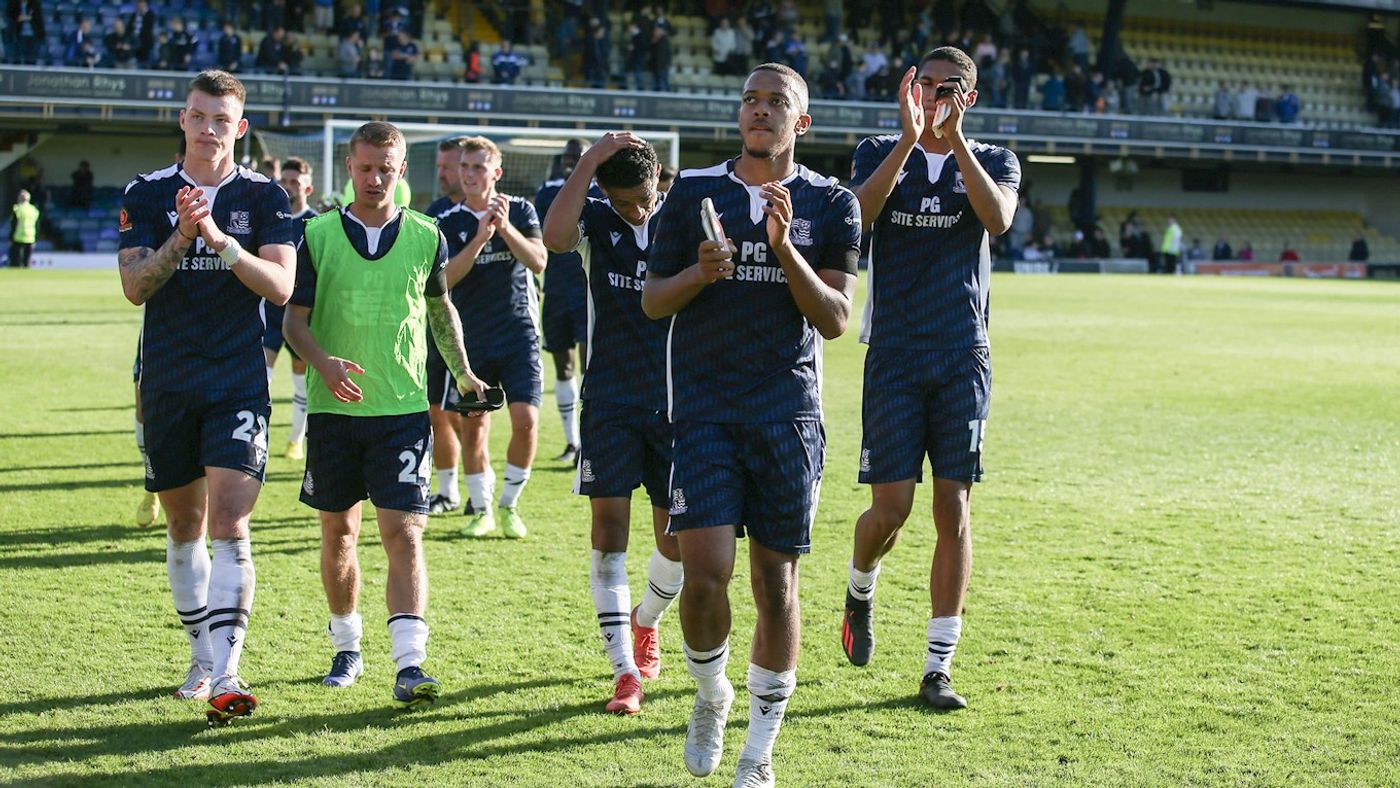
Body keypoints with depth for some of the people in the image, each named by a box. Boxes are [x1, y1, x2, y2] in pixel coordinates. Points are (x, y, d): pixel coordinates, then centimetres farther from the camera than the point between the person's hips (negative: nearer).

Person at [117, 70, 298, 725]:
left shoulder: (263, 196, 1)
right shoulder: (147, 194, 5)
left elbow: (281, 285, -9)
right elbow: (134, 286, -5)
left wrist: (221, 241, -22)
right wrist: (181, 237, -20)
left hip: (239, 383, -3)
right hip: (167, 386, 3)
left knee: (229, 524, -13)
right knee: (184, 527, 12)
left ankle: (225, 676, -18)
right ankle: (202, 657, 27)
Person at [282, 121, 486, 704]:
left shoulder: (426, 238, 4)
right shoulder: (317, 235, 0)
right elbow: (295, 318, -1)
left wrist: (463, 374, 24)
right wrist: (323, 362, -20)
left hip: (404, 409, -1)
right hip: (334, 408, 1)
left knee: (403, 532, -11)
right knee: (338, 532, 11)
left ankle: (409, 664, -18)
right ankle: (347, 646, 29)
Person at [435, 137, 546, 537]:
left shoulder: (520, 211, 2)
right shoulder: (449, 223, 2)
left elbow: (538, 262, -10)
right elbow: (445, 277, -12)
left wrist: (505, 227, -23)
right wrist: (480, 237, -22)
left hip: (519, 335, -1)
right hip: (471, 339, 1)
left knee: (526, 420, -10)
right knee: (473, 426, 2)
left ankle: (509, 504, 7)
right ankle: (481, 509, 18)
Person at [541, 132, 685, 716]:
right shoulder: (596, 222, -3)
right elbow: (554, 237, -25)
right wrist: (591, 159, -24)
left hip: (676, 402, 1)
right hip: (611, 400, -1)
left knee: (676, 539, 3)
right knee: (609, 525, -9)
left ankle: (645, 623, 35)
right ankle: (625, 671, -5)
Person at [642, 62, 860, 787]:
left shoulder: (830, 204, 5)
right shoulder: (693, 193, 6)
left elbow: (835, 320, -1)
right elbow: (653, 300, 8)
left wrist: (784, 248, -14)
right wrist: (700, 273, -12)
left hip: (789, 411, 0)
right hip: (705, 407, 0)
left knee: (776, 581, 2)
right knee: (706, 572, -12)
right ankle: (711, 694, 19)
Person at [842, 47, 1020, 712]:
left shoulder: (993, 161, 7)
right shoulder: (879, 152, 6)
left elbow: (998, 219, -15)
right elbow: (859, 214, -15)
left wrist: (953, 136, -17)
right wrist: (909, 136, -21)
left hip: (963, 358, 1)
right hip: (894, 357, -1)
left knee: (954, 510, -1)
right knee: (891, 507, -6)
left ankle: (938, 667, 4)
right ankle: (860, 592, 28)